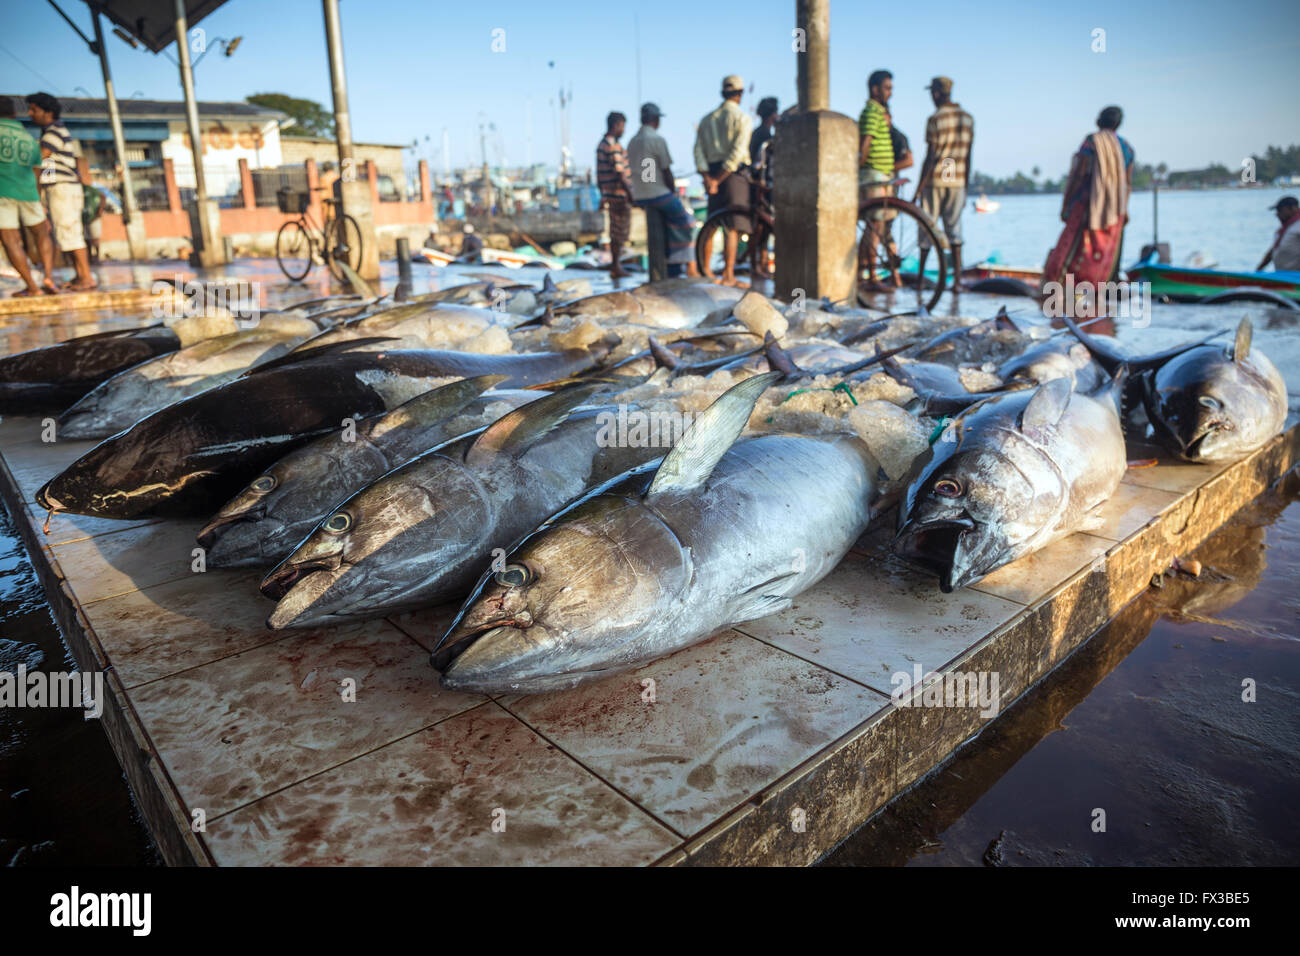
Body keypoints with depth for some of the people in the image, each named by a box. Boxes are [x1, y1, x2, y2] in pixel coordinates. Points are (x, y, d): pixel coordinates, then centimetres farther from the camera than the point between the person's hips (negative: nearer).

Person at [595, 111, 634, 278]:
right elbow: (619, 174, -21)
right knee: (621, 232, -2)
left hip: (609, 194, 9)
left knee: (615, 232, 15)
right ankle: (615, 267, 2)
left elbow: (599, 174, 16)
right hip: (620, 195, -9)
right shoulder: (614, 146, -17)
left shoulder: (601, 145, 13)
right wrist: (631, 195, -16)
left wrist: (603, 196, 21)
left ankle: (615, 266, 21)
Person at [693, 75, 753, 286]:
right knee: (733, 227, -7)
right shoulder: (742, 118, -2)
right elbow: (738, 152, -14)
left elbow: (699, 151, 3)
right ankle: (728, 275, -11)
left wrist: (708, 178, -7)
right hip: (735, 174, -6)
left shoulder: (707, 119, 15)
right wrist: (719, 179, -14)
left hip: (713, 175, 6)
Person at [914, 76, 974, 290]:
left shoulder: (935, 119, -9)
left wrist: (918, 190, -10)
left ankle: (920, 277, 12)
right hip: (957, 182, 5)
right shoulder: (967, 119, 8)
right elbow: (967, 158, 11)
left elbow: (930, 158, -13)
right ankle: (957, 279, 2)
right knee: (954, 229, 7)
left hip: (934, 181, -5)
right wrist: (965, 188, 17)